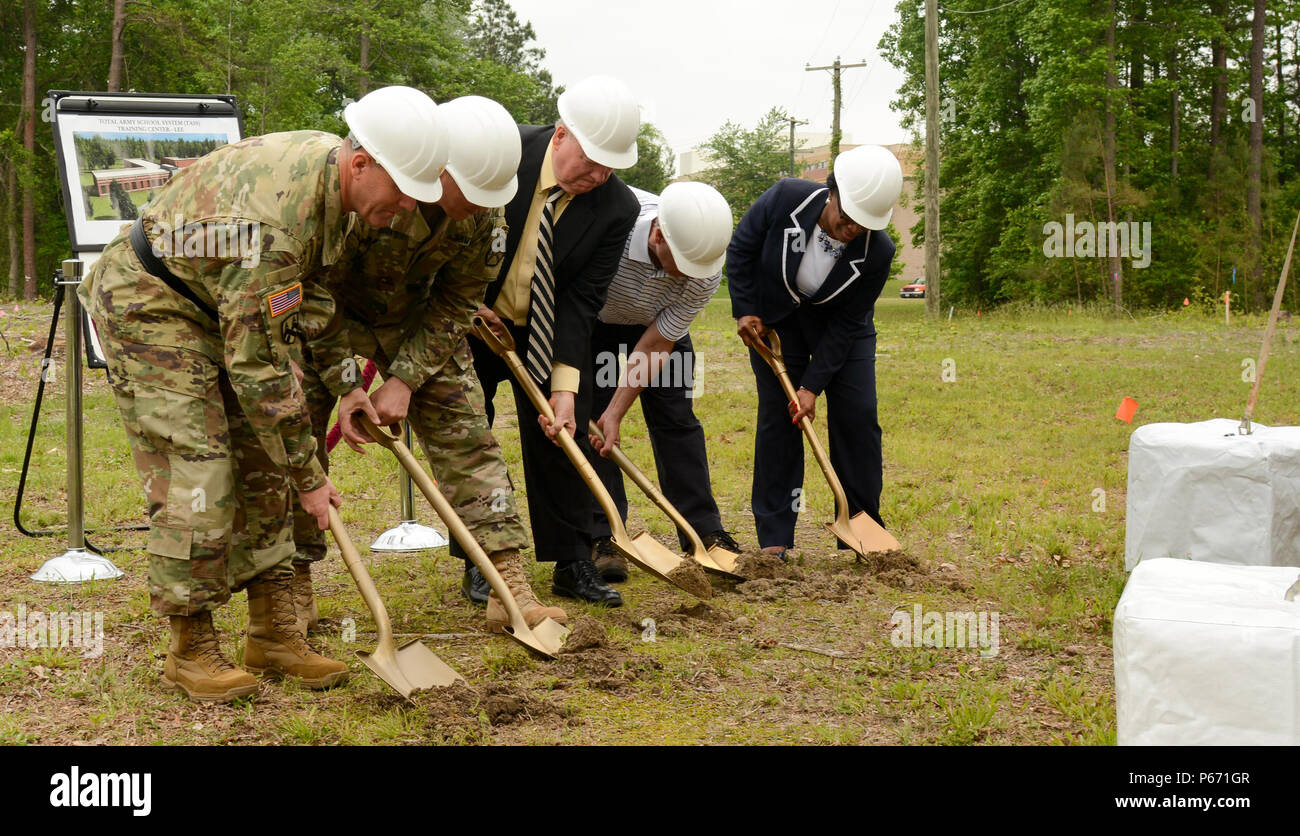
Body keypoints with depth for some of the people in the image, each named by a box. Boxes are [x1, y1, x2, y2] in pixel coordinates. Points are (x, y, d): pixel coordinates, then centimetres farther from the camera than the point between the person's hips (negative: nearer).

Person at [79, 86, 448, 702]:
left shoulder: (333, 173, -8)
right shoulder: (273, 215, -37)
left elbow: (313, 290, 10)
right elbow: (257, 364, -32)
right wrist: (309, 475, -24)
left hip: (221, 306, 9)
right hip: (148, 304, -9)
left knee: (261, 464, 5)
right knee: (193, 472, -13)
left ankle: (274, 633, 10)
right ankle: (190, 651, -2)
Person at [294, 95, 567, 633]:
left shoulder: (484, 210, -20)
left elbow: (458, 302, -10)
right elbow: (316, 291, -26)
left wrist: (406, 379, -18)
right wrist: (344, 383, -26)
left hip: (418, 318, 3)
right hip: (324, 316, -3)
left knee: (466, 438, -5)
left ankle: (509, 588, -5)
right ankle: (294, 589, 9)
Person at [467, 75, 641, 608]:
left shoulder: (617, 209, -19)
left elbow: (581, 299, -18)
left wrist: (565, 386, -25)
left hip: (547, 333, 1)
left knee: (558, 438, 1)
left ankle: (573, 565, 10)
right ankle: (477, 566, 12)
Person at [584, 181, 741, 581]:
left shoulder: (707, 273, -31)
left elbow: (656, 347, -23)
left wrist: (616, 413, -27)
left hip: (657, 323, 2)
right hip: (588, 318, -2)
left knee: (675, 416, -2)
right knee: (587, 415, -11)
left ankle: (705, 533, 5)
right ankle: (602, 537, -7)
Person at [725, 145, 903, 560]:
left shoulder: (877, 252, -28)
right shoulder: (785, 199, -30)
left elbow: (846, 324, -21)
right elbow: (740, 248, -11)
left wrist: (813, 385, -22)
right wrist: (744, 310, -11)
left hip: (840, 327, 1)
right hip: (776, 318, 0)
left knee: (857, 417, -5)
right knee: (778, 417, -4)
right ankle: (774, 538, 0)